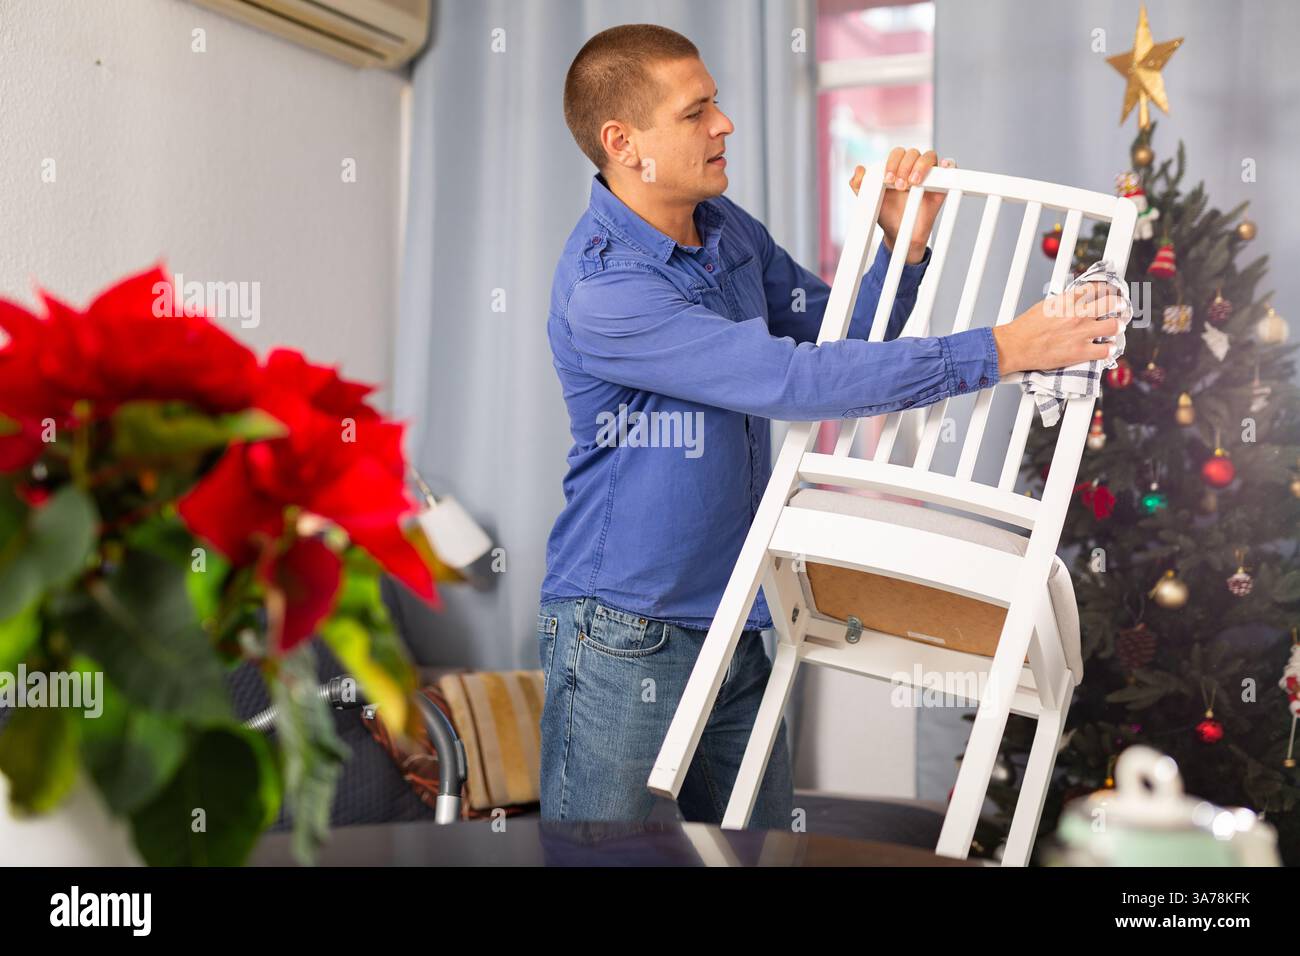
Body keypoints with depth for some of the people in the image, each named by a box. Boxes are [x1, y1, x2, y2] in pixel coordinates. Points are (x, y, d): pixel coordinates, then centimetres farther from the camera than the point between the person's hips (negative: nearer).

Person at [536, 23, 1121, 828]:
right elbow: (793, 381, -29)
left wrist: (904, 240, -5)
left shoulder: (730, 231, 5)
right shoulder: (603, 289, -23)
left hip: (731, 625, 8)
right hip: (621, 641, -7)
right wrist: (998, 352, -26)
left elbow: (842, 336, 13)